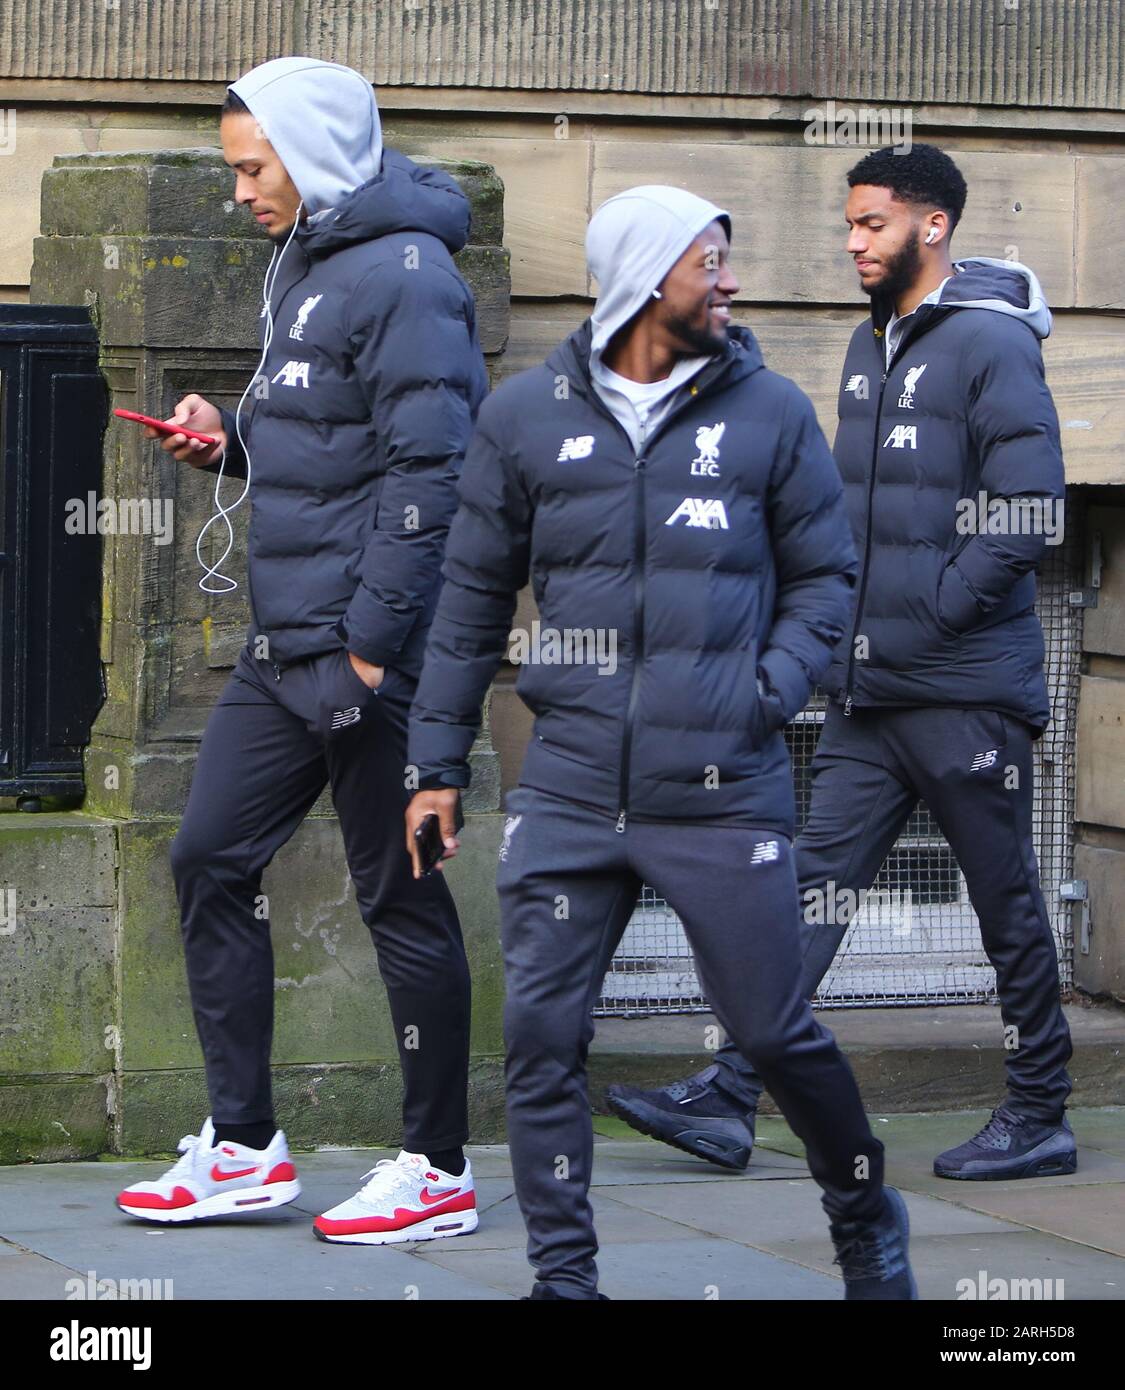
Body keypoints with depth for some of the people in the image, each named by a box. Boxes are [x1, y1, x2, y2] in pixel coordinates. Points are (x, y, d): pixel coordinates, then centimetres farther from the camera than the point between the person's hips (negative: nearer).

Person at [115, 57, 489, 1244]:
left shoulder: (403, 277, -15)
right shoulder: (302, 265, 16)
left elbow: (428, 474, -20)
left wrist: (372, 639, -21)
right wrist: (230, 441, 6)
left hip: (369, 651, -10)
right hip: (283, 647, 10)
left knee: (398, 898, -2)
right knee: (209, 864, 9)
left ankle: (437, 1171, 8)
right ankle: (242, 1148, 17)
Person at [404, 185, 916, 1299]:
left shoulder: (768, 413, 4)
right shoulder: (525, 416, 6)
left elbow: (824, 576, 10)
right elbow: (474, 595, 12)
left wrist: (769, 689, -6)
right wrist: (437, 760, 11)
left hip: (724, 789, -1)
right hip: (569, 785, 1)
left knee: (773, 1031, 4)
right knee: (540, 1032, -3)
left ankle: (865, 1219, 27)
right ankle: (563, 1274, 6)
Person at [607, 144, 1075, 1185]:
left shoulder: (992, 346, -11)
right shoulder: (871, 346, 15)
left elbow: (1028, 516, -18)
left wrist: (933, 612, -15)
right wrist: (846, 618, 12)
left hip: (966, 690, -8)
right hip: (868, 691, 8)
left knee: (1007, 902, 3)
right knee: (817, 884, 2)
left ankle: (1040, 1117, 13)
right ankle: (728, 1100, -2)